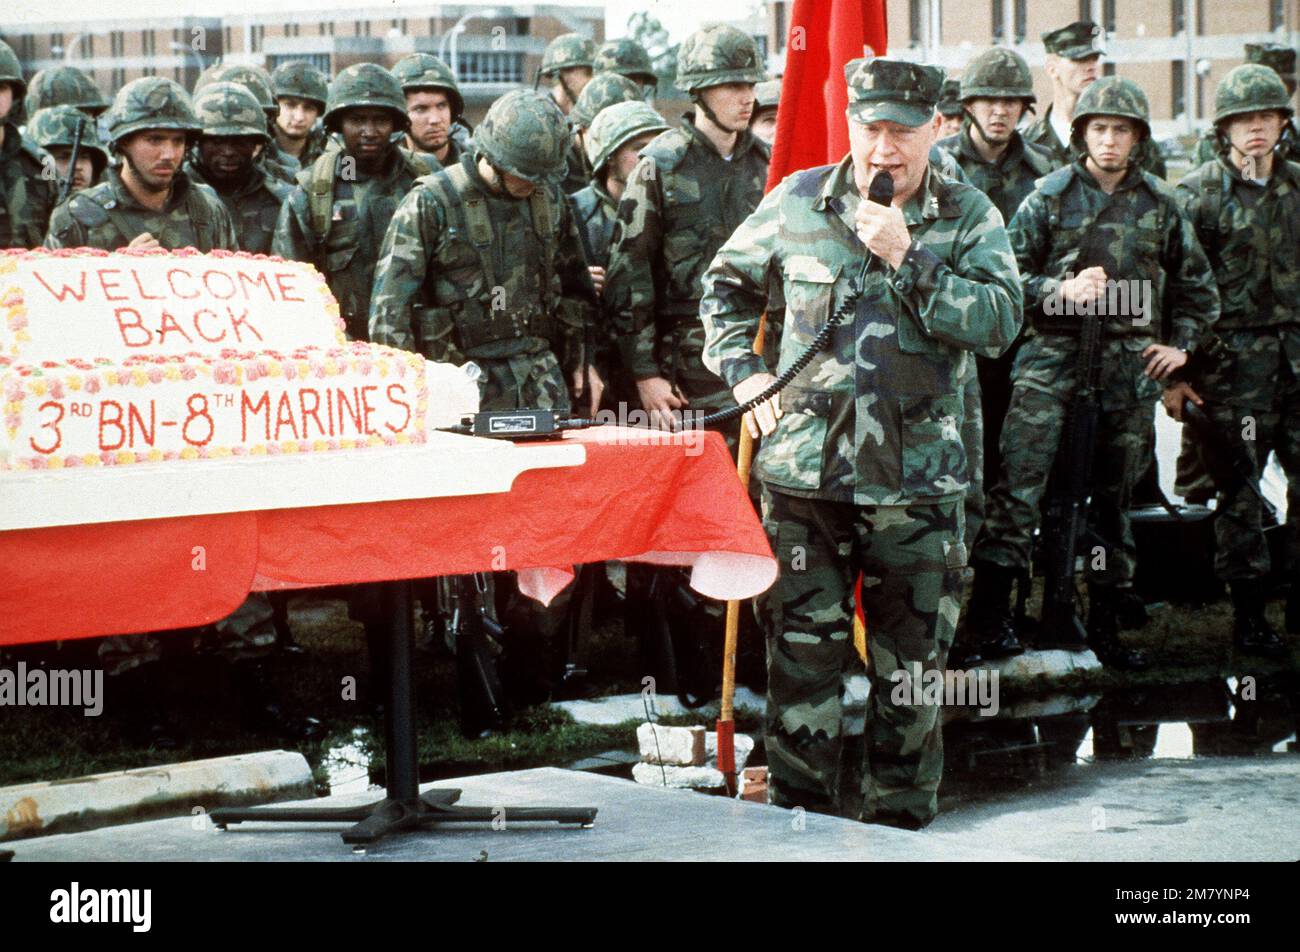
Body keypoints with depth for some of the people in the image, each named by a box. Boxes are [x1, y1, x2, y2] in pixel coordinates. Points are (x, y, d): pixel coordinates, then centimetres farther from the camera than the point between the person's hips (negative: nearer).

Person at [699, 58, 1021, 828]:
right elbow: (727, 285, 19)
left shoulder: (969, 217, 1)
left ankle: (902, 823, 21)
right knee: (803, 659, 4)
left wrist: (907, 257, -17)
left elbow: (1000, 323, -13)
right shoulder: (798, 202, 5)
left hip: (919, 480, 0)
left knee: (913, 669, 8)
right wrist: (742, 370, 7)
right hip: (806, 471, 1)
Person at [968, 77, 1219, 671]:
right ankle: (989, 608, -15)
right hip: (1054, 353, -3)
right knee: (1022, 473, -16)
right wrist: (1061, 290, -14)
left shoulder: (1159, 204, 9)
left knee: (1115, 493, 9)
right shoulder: (1050, 195, 1)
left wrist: (1183, 342, 12)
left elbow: (1196, 282, 21)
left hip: (1130, 360, 3)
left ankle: (1105, 626, 19)